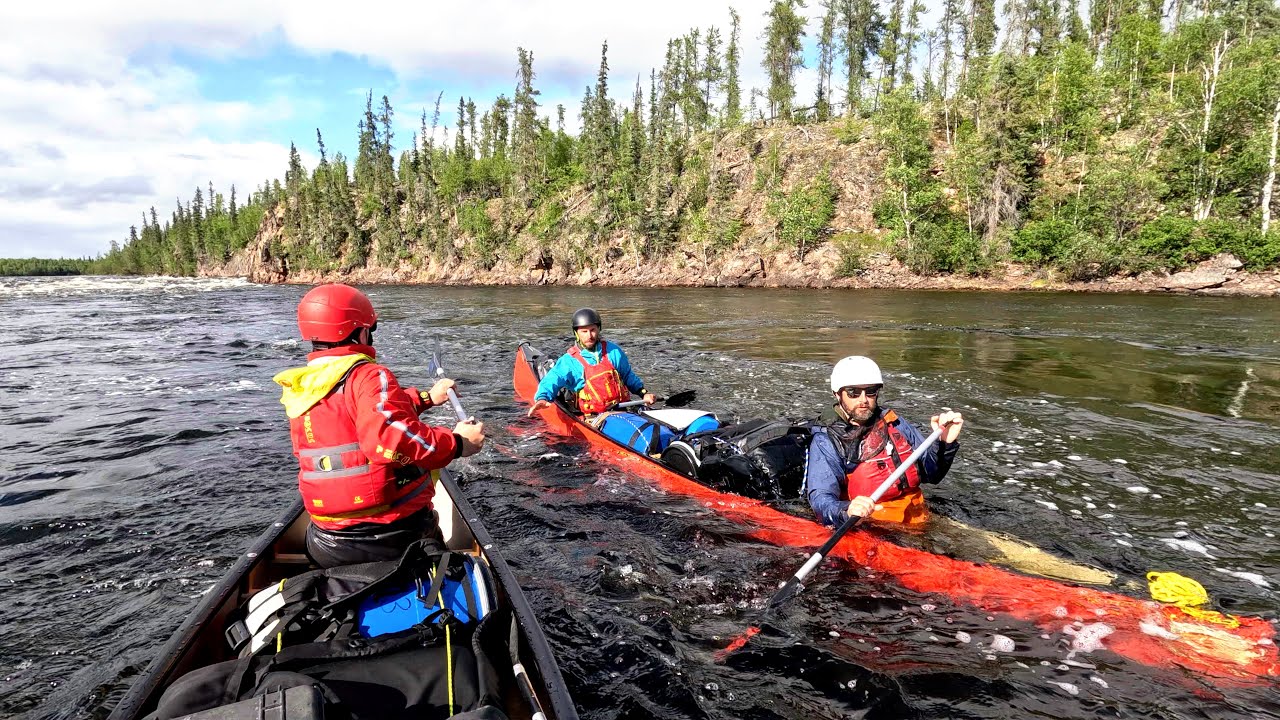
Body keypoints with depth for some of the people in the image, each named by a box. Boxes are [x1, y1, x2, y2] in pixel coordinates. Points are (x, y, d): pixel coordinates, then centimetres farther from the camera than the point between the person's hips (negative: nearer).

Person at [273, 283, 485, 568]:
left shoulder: (299, 389, 9)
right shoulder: (369, 375, -17)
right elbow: (389, 437, -33)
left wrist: (426, 397, 30)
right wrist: (456, 443, -22)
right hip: (395, 536, -6)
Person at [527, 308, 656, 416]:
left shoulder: (613, 351, 11)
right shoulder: (570, 360, 0)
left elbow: (628, 376, 24)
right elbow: (552, 379, -13)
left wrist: (644, 393, 13)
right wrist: (542, 397, -33)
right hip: (594, 418, -3)